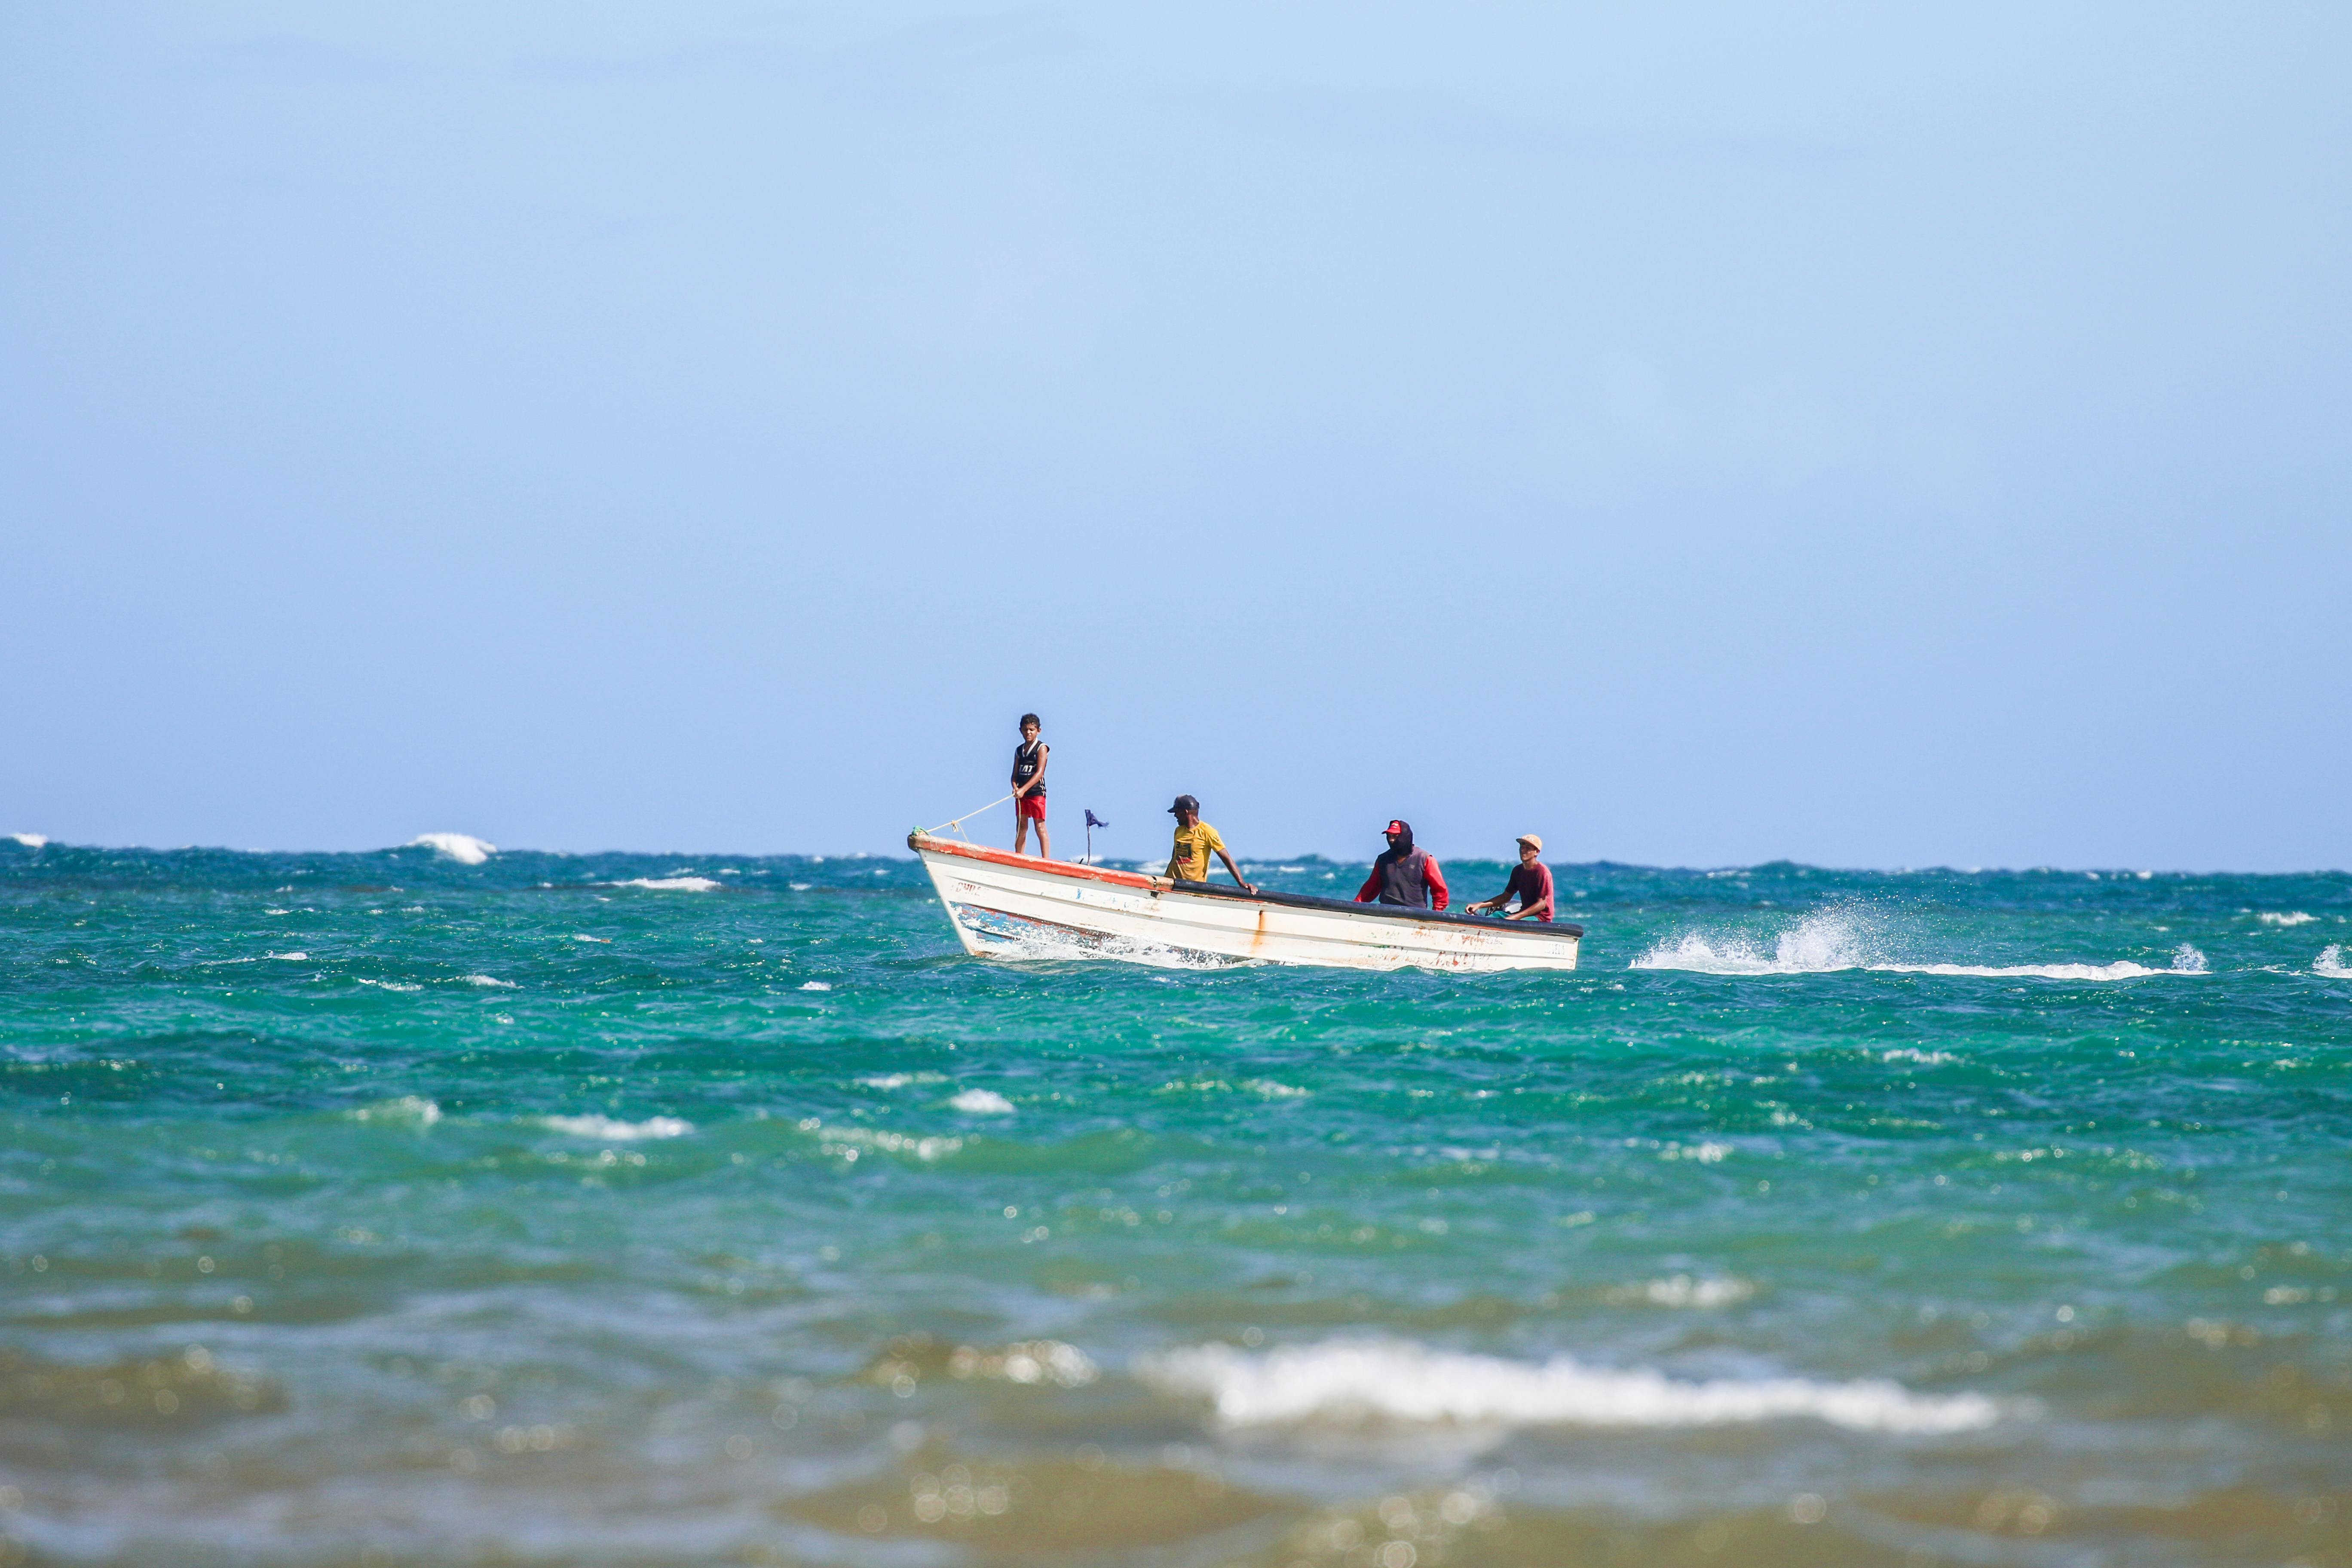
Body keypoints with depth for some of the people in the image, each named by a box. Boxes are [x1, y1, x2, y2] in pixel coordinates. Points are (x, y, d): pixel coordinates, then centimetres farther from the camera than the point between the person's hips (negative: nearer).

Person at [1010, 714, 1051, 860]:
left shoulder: (1041, 748, -4)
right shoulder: (1019, 750, 14)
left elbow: (1039, 773, -14)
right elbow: (1015, 774, 12)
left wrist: (1024, 789, -23)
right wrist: (1015, 787, -11)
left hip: (1037, 792, -6)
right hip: (1021, 793, 6)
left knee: (1040, 828, -8)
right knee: (1021, 828, 5)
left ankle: (1046, 860, -10)